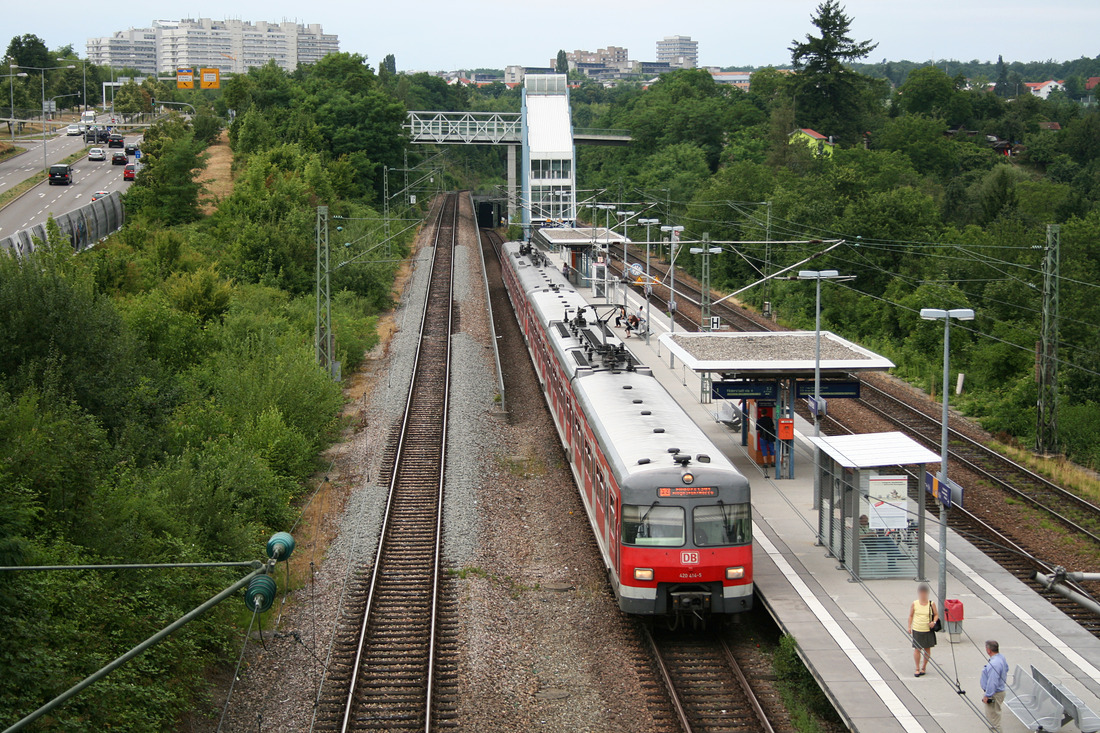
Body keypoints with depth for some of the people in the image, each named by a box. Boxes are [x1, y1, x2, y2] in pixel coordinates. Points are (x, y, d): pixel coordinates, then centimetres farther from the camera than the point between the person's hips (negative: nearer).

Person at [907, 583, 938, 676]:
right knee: (917, 649, -2)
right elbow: (911, 616, 8)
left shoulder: (931, 604, -1)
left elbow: (936, 615, 8)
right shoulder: (914, 604, 0)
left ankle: (924, 667, 22)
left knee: (927, 649, 8)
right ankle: (917, 668, 8)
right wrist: (909, 627, 2)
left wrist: (933, 622, -11)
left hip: (928, 630, 1)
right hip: (917, 630, -1)